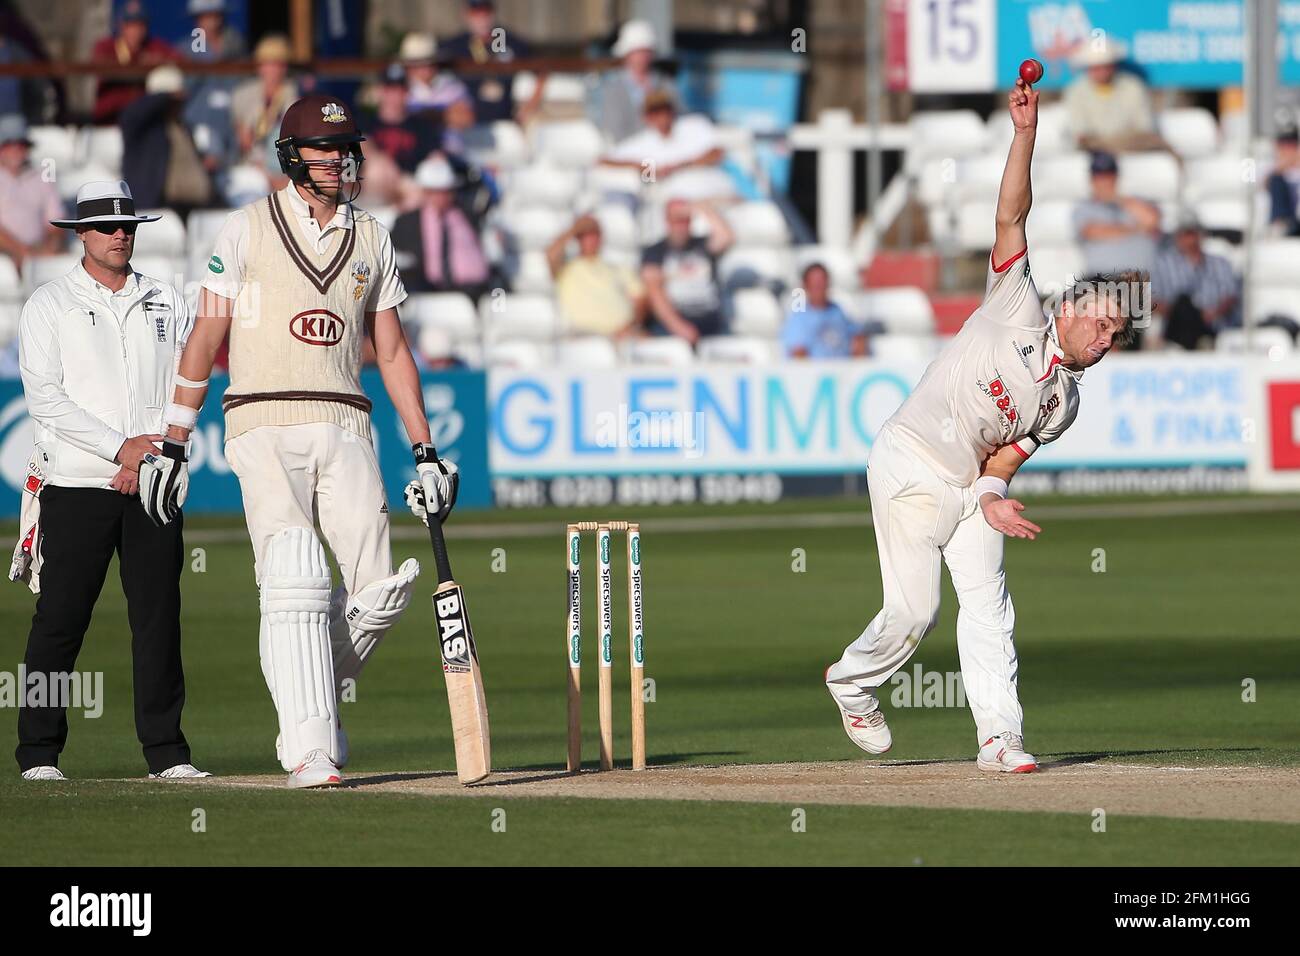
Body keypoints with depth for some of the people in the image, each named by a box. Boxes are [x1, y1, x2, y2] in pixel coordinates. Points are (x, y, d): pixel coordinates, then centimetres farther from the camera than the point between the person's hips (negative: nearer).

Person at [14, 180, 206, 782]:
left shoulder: (165, 304, 14)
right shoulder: (50, 306, 3)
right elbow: (46, 399, -7)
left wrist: (155, 455, -6)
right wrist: (123, 448, -13)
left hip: (153, 485, 3)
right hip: (76, 485, -3)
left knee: (159, 616, 0)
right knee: (60, 619, -4)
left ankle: (165, 750, 4)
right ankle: (39, 752, 1)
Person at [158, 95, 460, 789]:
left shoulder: (371, 240, 14)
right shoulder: (248, 230, 3)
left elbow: (392, 351, 17)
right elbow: (205, 340, 4)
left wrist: (424, 452, 11)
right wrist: (172, 445, 1)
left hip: (344, 429, 4)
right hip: (264, 424, -4)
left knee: (379, 591, -6)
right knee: (294, 586, -15)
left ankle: (308, 692, 20)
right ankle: (309, 748, -16)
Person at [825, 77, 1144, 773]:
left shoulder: (1062, 403, 10)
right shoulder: (1016, 310, -3)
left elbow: (1004, 456, 6)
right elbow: (1011, 218, -9)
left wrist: (992, 495, -17)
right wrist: (1025, 131, -16)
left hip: (968, 484, 6)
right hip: (909, 470, -6)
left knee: (987, 603, -7)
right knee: (914, 610, -7)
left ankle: (1000, 737, -11)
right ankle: (852, 681, 20)